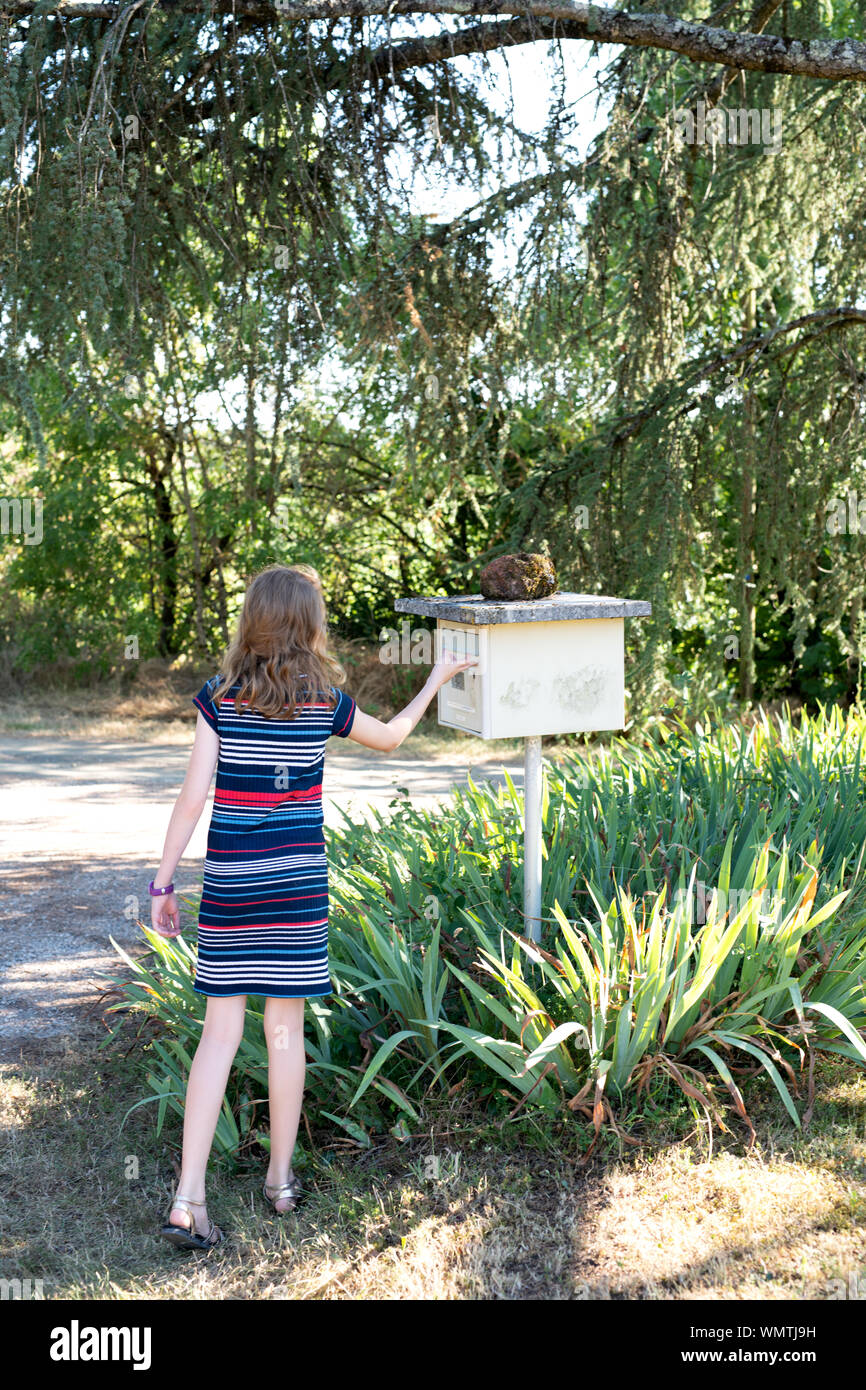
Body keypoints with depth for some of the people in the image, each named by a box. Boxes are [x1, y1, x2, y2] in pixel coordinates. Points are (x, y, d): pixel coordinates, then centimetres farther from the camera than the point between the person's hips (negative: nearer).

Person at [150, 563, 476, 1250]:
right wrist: (438, 678, 31)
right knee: (285, 1028, 10)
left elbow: (193, 798, -6)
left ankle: (188, 1199, 3)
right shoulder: (325, 702, -3)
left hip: (228, 883, 1)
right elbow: (391, 737, 17)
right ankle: (281, 1177, 24)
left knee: (221, 1031, 5)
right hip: (297, 883, -1)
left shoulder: (219, 698, -3)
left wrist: (163, 882, 1)